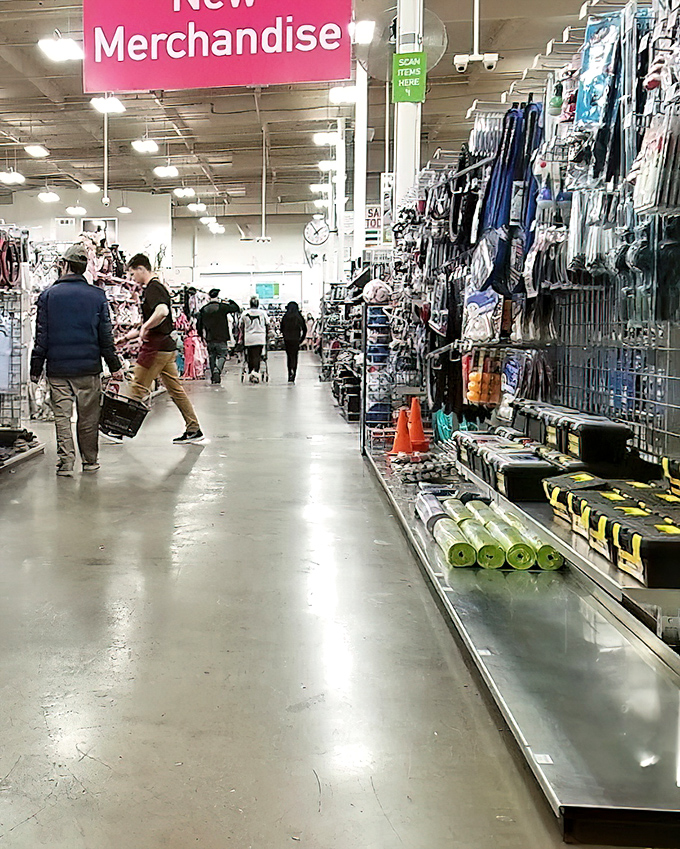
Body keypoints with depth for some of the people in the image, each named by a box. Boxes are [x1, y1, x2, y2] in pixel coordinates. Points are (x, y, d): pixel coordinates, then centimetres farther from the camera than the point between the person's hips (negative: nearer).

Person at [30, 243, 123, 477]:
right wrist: (114, 366, 10)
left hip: (57, 368, 0)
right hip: (89, 368, 1)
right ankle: (90, 461, 19)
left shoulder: (48, 295, -1)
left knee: (62, 416, 4)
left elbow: (41, 336, 0)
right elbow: (106, 335, 2)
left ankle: (66, 463, 0)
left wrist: (36, 368, 6)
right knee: (88, 417, 10)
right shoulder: (97, 296, 0)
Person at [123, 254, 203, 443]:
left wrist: (144, 328, -22)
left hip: (156, 348, -10)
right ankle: (194, 429, 12)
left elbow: (162, 311, -33)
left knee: (137, 390, -2)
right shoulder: (157, 287, 19)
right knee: (175, 389, 10)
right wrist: (135, 333, 26)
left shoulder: (153, 288, -13)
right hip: (167, 346, 10)